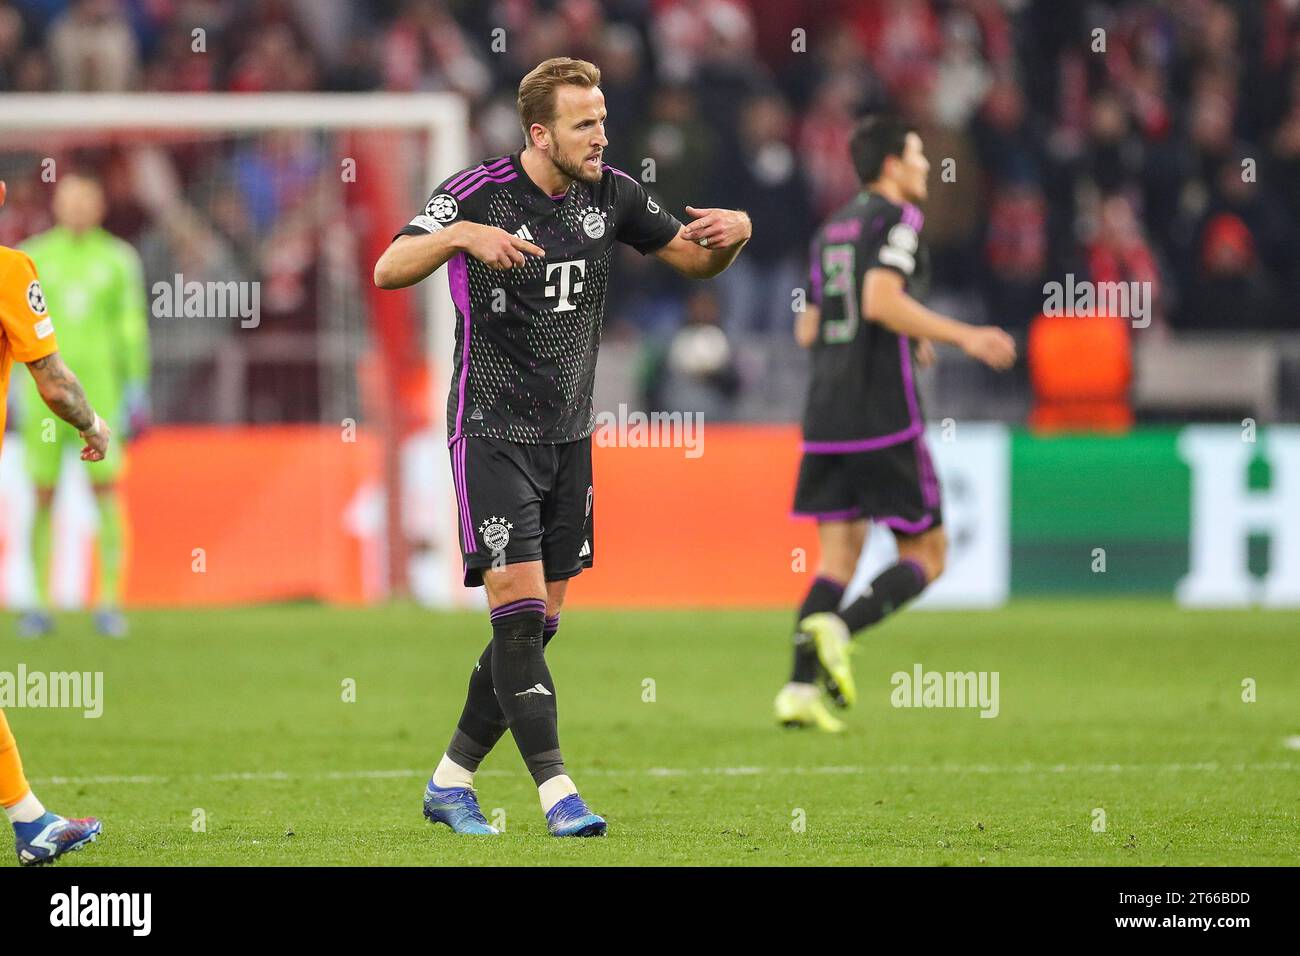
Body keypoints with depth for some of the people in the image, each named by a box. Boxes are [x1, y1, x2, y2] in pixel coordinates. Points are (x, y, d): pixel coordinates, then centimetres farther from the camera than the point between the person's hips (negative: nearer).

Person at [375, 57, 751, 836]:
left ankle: (451, 782, 20)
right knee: (519, 610, -15)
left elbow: (694, 259, 13)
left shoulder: (611, 194, 1)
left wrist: (733, 232, -9)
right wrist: (460, 235, -42)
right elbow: (389, 272, -24)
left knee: (538, 626, 7)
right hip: (493, 432, -6)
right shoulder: (478, 193, -14)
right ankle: (557, 792, -15)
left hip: (569, 435, 6)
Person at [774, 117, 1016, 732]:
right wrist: (962, 337, -19)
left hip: (825, 415, 7)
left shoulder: (832, 228, 19)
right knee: (925, 555, 2)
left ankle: (801, 687, -7)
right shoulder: (895, 218, -6)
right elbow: (882, 300, -22)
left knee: (839, 557, 8)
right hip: (884, 416, -7)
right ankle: (837, 628, -21)